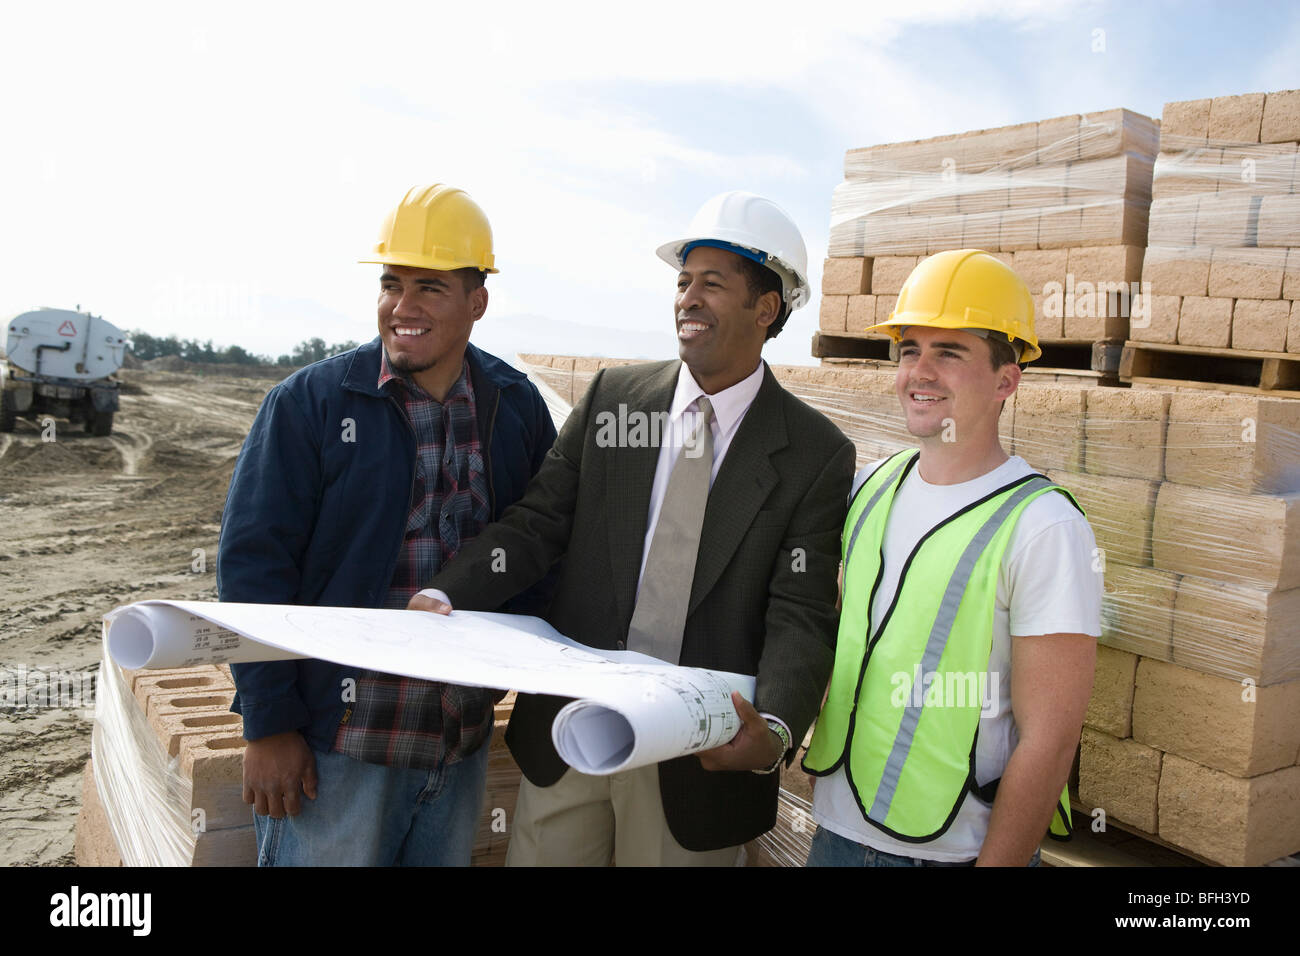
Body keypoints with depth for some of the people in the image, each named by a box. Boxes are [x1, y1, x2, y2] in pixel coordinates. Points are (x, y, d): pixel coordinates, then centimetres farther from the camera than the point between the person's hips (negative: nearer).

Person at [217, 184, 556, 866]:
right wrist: (268, 725, -10)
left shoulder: (517, 407, 3)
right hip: (333, 746, -4)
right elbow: (251, 561, -9)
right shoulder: (309, 402, -7)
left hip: (462, 745, 4)